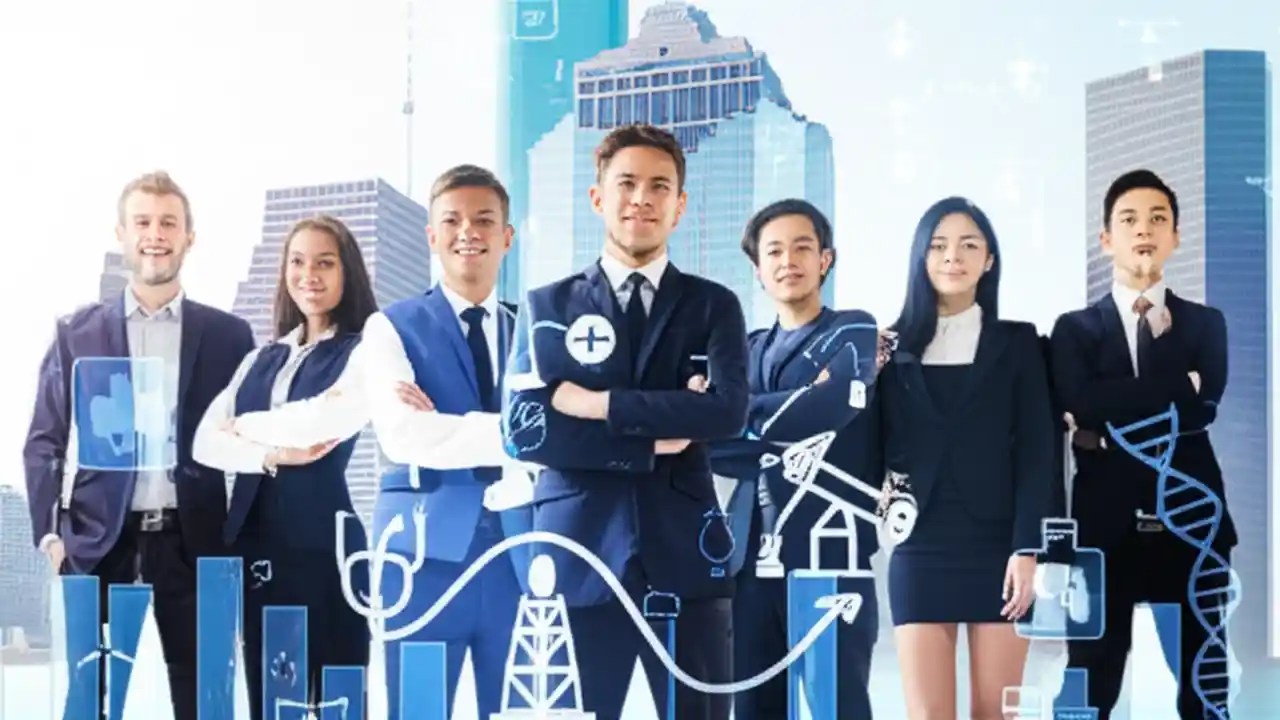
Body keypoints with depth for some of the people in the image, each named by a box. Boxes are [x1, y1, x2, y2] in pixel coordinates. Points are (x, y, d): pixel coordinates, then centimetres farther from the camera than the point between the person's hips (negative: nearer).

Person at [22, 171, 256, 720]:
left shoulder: (228, 335, 8)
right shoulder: (76, 333, 9)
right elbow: (44, 442, 9)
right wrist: (50, 531, -3)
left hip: (192, 539, 0)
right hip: (99, 538, 0)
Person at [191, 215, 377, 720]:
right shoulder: (261, 359, 15)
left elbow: (328, 419, -18)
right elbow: (205, 441, 4)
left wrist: (246, 427, -1)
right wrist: (271, 454, -14)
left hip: (323, 543, -5)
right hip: (254, 544, 6)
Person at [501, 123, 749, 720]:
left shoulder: (714, 306, 9)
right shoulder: (548, 307, 9)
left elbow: (727, 411, -9)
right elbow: (524, 430, -4)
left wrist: (600, 405, -10)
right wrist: (653, 444, -9)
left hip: (685, 557, 0)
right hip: (579, 559, 0)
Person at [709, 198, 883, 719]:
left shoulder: (853, 333, 4)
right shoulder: (750, 349, 19)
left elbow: (829, 408, -16)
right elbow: (719, 447, 5)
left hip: (830, 551, -5)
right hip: (753, 553, 5)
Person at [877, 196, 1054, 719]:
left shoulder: (1017, 341, 6)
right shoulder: (896, 345, 9)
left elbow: (1036, 452, -1)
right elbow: (877, 444, 11)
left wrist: (1027, 548, -11)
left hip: (997, 545, -1)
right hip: (920, 548, 1)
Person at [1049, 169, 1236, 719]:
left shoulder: (1205, 324, 12)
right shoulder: (1075, 329, 9)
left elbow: (1205, 406, -8)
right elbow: (1081, 406, -11)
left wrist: (1109, 429, -11)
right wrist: (1179, 384, -8)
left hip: (1191, 525, 1)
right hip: (1105, 529, -1)